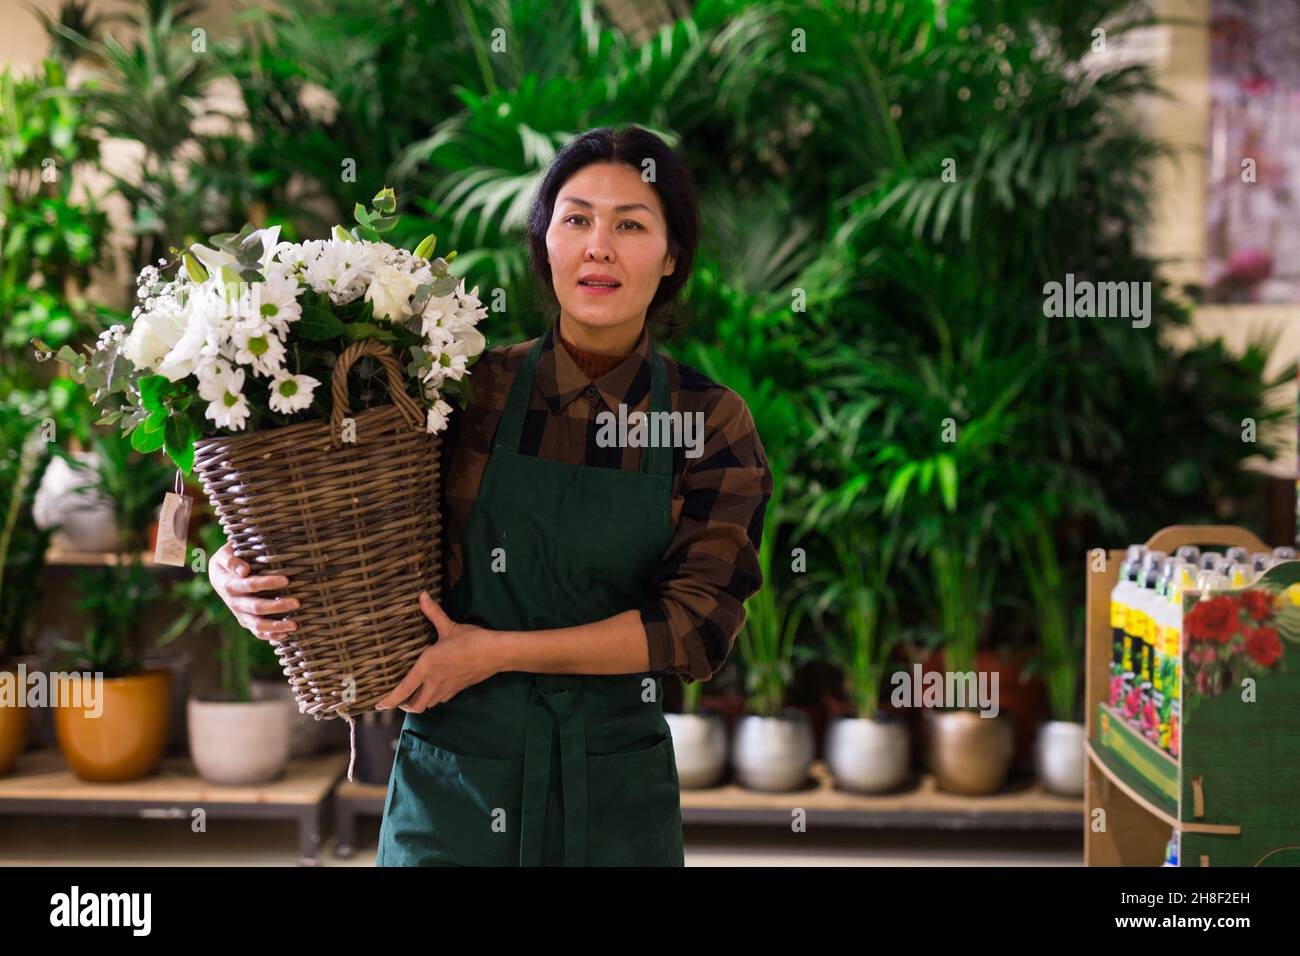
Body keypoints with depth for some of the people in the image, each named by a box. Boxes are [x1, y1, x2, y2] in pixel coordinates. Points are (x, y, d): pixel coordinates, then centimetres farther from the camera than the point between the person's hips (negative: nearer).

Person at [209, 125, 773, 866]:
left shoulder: (711, 424, -3)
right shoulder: (470, 392, -2)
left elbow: (701, 625, -11)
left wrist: (501, 651, -17)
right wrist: (236, 573, -14)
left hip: (614, 798, 0)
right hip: (452, 782, 0)